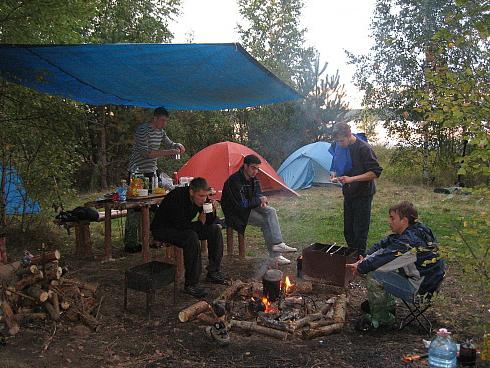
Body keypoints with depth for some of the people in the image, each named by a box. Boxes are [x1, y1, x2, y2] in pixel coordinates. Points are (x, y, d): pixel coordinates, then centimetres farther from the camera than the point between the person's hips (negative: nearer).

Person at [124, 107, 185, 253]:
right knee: (135, 207, -8)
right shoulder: (143, 130, -15)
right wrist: (168, 152, -25)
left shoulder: (160, 132, 11)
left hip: (151, 172, 8)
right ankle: (130, 243, -4)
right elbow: (145, 153, -23)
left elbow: (170, 144, 24)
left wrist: (177, 146, 0)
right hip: (137, 172, -8)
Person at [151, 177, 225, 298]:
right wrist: (200, 223, -17)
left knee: (215, 229, -4)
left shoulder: (200, 198, -7)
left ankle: (213, 272, 4)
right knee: (192, 236, -34)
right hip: (162, 229, -8)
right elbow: (181, 225, -33)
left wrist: (212, 210, -22)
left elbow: (209, 222, -1)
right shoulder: (177, 197, -30)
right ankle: (191, 285, -26)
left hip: (182, 227, 8)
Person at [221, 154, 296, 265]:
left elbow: (258, 194, 11)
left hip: (250, 207, 8)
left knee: (271, 211, -15)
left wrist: (262, 201, -14)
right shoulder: (234, 180, -25)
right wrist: (259, 200, -15)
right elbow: (242, 204, -26)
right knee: (266, 222, -20)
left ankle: (277, 244, -18)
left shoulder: (253, 178, 2)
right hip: (236, 212, -8)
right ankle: (274, 255, -15)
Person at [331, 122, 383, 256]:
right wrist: (337, 177, 0)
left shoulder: (363, 148, -17)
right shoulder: (339, 148, 4)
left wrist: (351, 179, -24)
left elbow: (375, 172, -19)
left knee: (360, 231, -1)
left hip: (363, 195, -7)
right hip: (348, 194, 7)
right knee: (348, 230, 13)